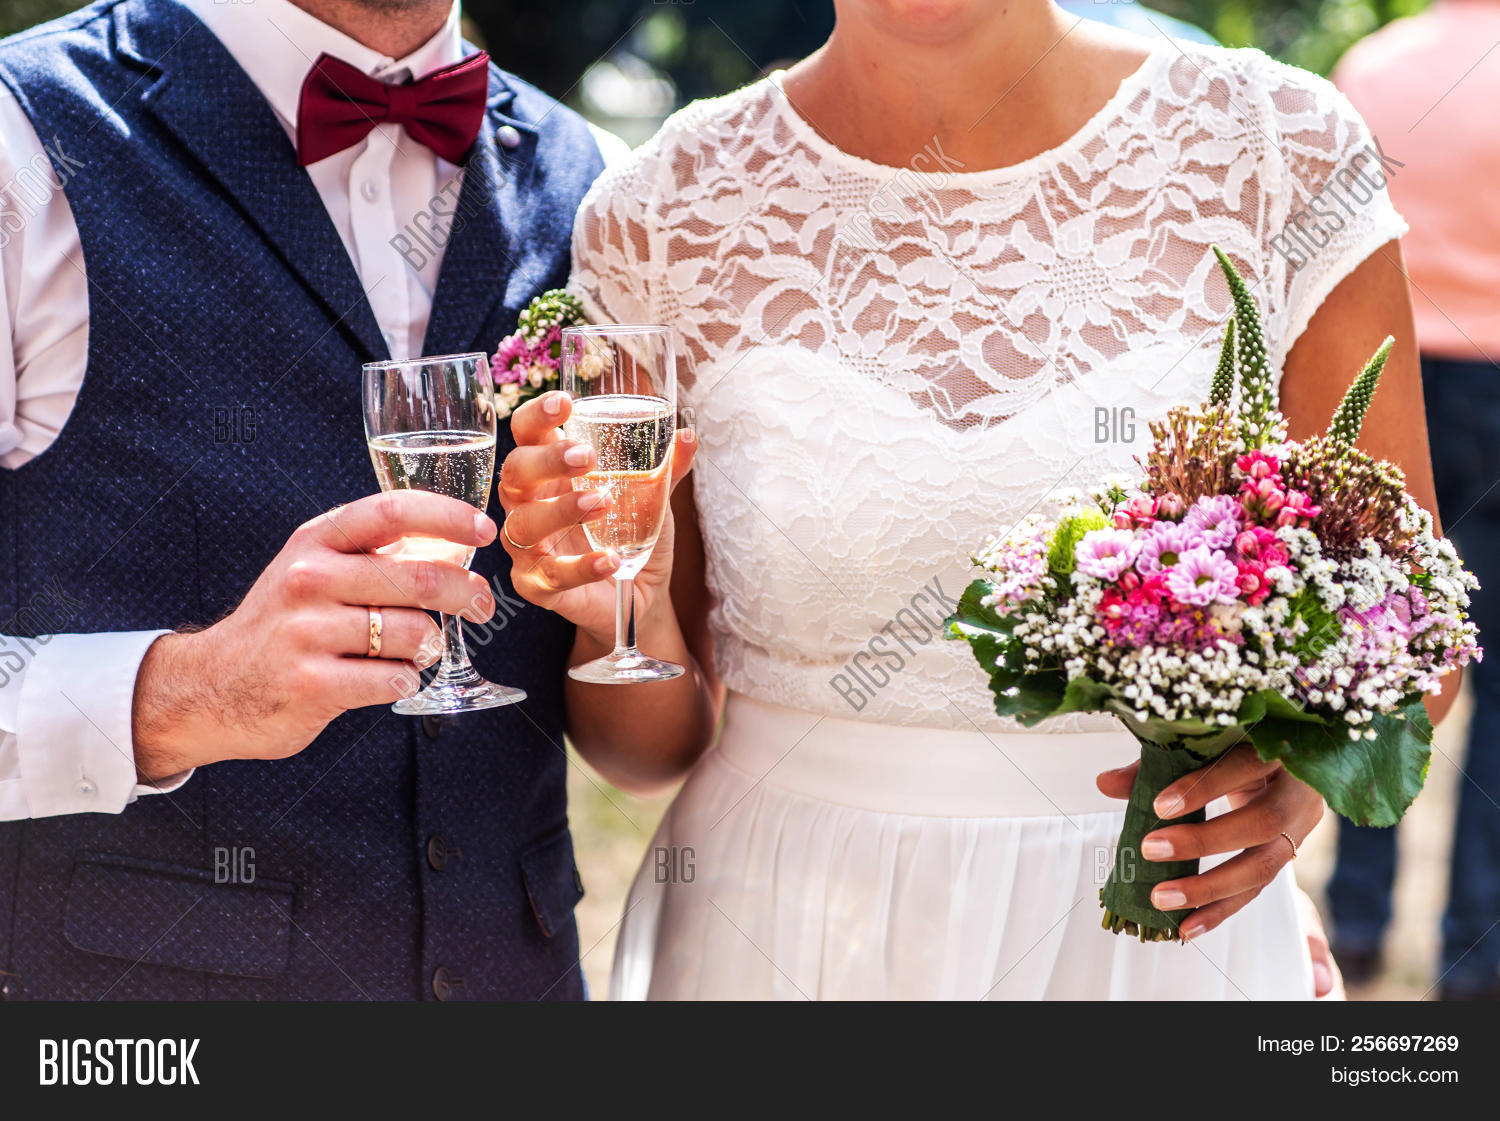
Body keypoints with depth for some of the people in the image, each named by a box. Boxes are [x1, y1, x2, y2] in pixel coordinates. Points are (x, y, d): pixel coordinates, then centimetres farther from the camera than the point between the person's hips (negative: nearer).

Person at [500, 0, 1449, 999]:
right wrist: (632, 618, -22)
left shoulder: (1276, 155, -10)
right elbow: (655, 745, -1)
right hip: (782, 945, 0)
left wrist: (1299, 771, -22)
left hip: (1165, 940, 0)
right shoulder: (665, 219, -8)